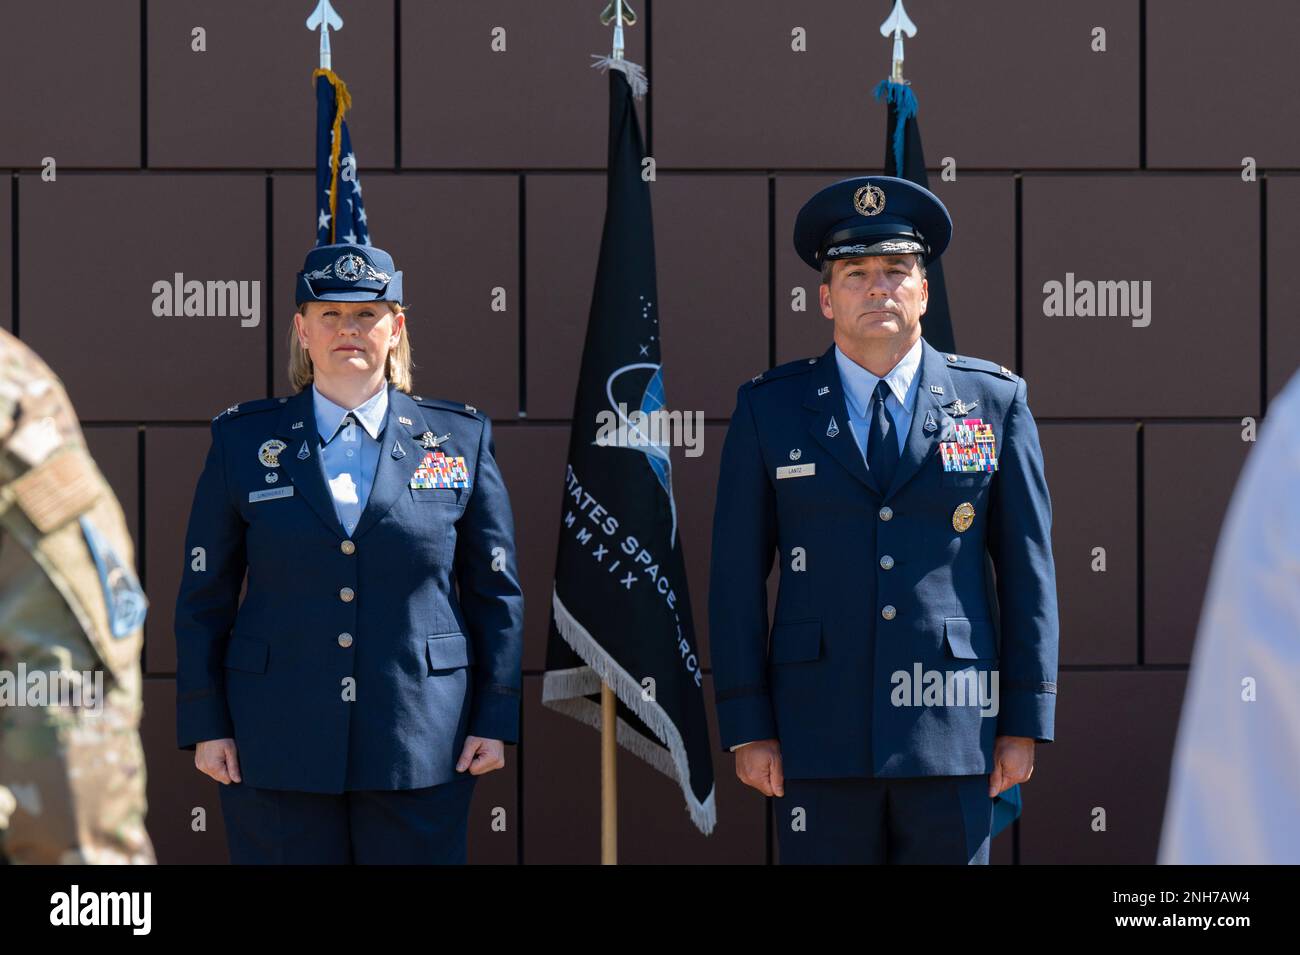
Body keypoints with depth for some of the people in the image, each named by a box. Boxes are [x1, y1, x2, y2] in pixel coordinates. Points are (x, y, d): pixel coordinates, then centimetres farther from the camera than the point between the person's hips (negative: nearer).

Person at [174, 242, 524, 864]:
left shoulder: (459, 439, 6)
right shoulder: (243, 440, 6)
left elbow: (497, 592, 8)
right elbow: (204, 596, 7)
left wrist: (495, 720, 2)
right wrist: (205, 725, 1)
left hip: (422, 741, 0)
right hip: (278, 747, 0)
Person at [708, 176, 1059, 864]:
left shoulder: (994, 401, 7)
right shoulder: (769, 409, 6)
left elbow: (1028, 568, 7)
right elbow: (737, 576, 5)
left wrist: (1026, 722, 2)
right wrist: (746, 728, -1)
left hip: (952, 730, 0)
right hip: (821, 729, 0)